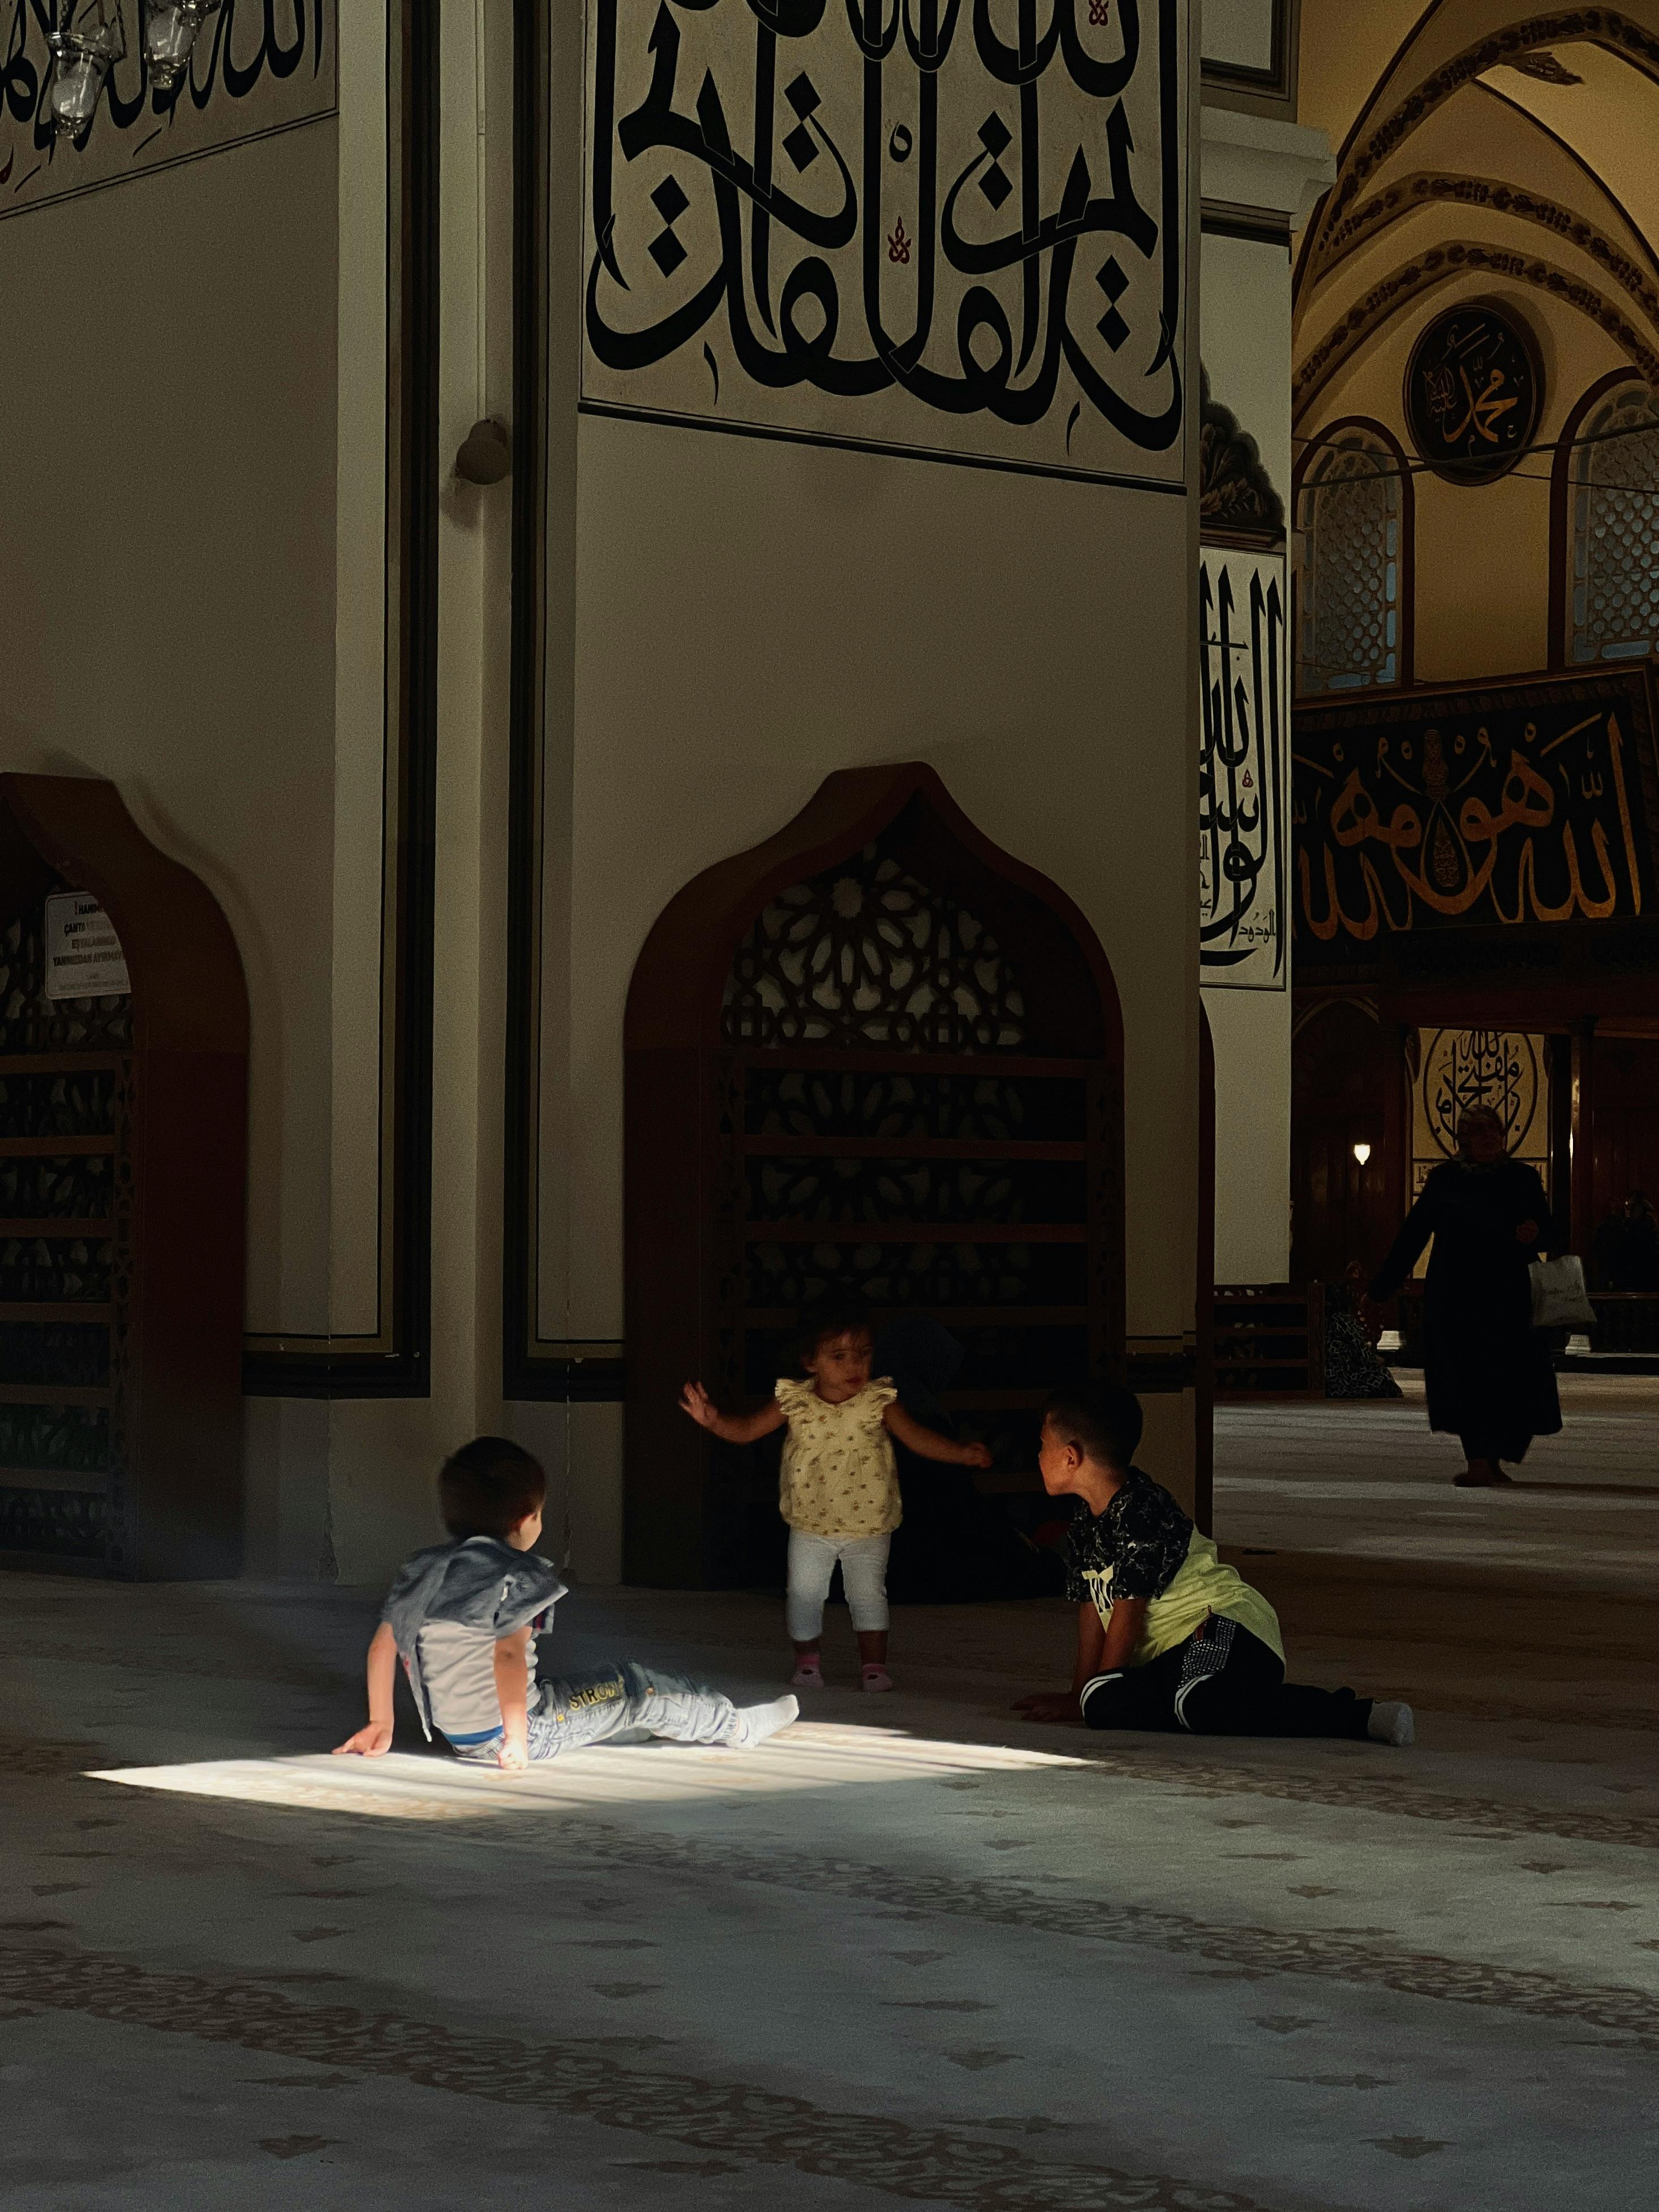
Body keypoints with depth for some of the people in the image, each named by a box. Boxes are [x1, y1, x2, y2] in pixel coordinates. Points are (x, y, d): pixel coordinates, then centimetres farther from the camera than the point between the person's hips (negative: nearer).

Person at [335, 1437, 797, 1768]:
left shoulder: (421, 1569, 6)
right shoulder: (516, 1575, -17)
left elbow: (382, 1645, 8)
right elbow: (508, 1655, -29)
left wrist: (380, 1725, 14)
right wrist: (517, 1740, -23)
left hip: (457, 1736, 8)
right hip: (507, 1732, -8)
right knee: (637, 1688, 8)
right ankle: (734, 1725, 22)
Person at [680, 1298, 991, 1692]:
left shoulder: (879, 1401, -11)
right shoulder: (795, 1401, -10)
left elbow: (918, 1438, -11)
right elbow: (747, 1430, -5)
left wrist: (963, 1453, -24)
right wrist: (713, 1420, -23)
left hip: (868, 1526, -1)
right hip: (811, 1525, 1)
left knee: (868, 1594, 4)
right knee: (803, 1593, 5)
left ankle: (874, 1665, 18)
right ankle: (807, 1661, 24)